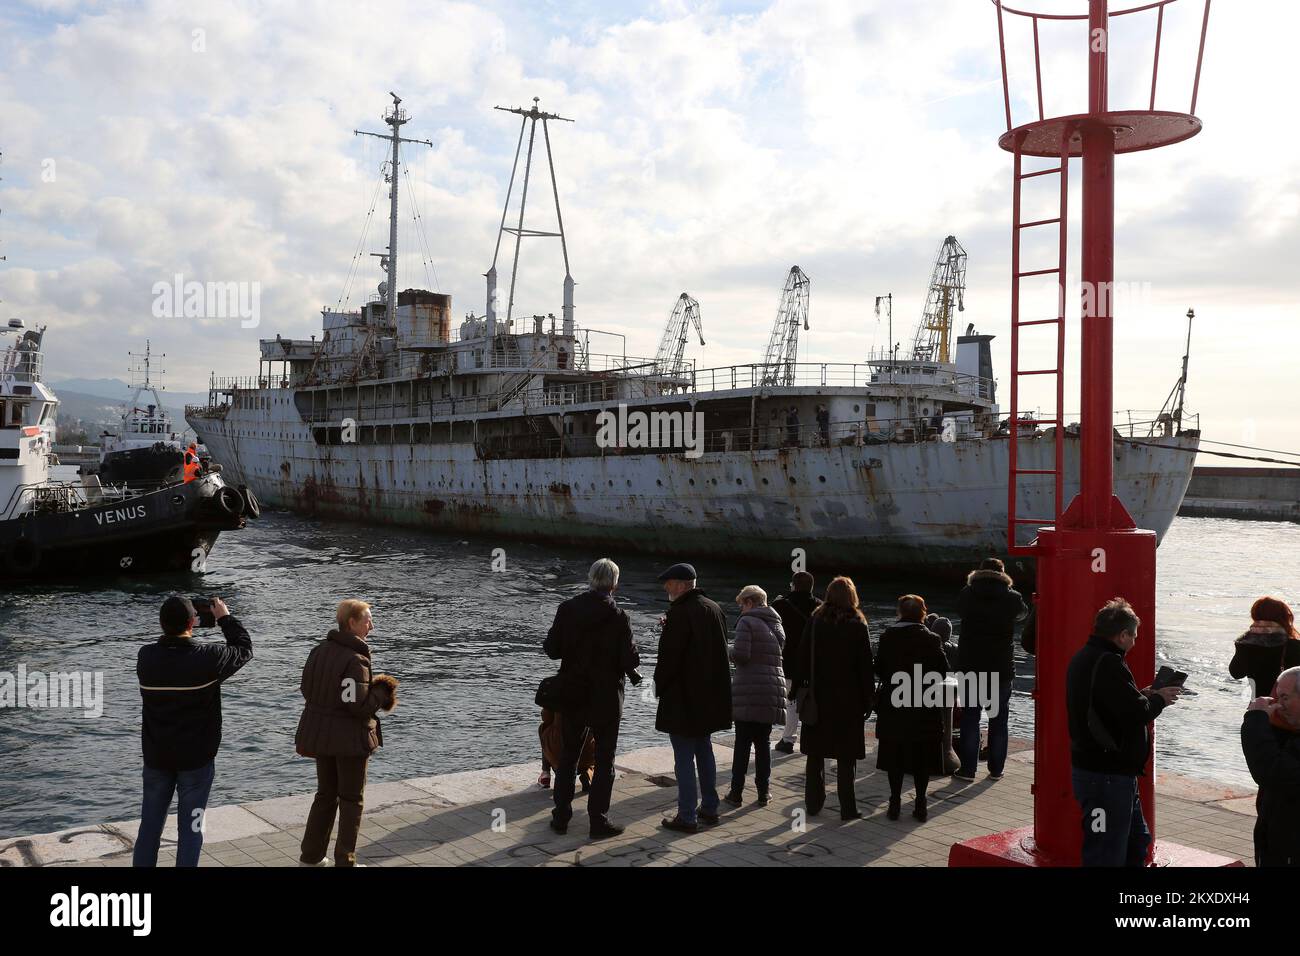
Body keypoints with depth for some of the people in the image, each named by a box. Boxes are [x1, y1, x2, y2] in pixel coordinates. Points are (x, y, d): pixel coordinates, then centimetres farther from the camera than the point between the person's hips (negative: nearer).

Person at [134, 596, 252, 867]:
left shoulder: (145, 657, -9)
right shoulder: (208, 656, -18)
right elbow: (244, 649, 0)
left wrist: (175, 626, 16)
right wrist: (225, 618, 11)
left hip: (156, 757, 4)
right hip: (196, 759, -3)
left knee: (150, 826, 15)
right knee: (190, 829, 5)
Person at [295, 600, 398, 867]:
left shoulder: (318, 651, 2)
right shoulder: (356, 659, -22)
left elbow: (307, 690, 10)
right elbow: (359, 706, -24)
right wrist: (382, 692, -8)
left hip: (320, 735, 7)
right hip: (350, 739, -7)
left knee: (325, 794, 21)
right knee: (352, 800, 8)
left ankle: (310, 856, 27)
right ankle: (345, 860, 15)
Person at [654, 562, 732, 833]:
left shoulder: (679, 613, -18)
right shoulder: (715, 609, 7)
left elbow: (668, 657, -19)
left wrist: (661, 687, -2)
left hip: (683, 698, -8)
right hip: (711, 696, 8)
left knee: (684, 758, -1)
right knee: (704, 751, 19)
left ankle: (687, 817, 3)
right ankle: (709, 809, 26)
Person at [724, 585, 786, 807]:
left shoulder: (747, 622, -8)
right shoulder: (777, 624, 14)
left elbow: (741, 655, -18)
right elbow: (780, 655, 15)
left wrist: (730, 653, 3)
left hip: (748, 693, -6)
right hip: (772, 693, 6)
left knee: (742, 744, 2)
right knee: (763, 743, 13)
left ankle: (736, 793, 6)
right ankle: (763, 793, 15)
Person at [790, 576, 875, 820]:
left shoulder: (814, 622, -2)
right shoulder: (857, 626, -7)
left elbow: (802, 659, 0)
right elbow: (865, 665, -5)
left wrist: (798, 689, 7)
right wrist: (868, 699, 2)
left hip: (818, 698, 2)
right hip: (848, 699, -2)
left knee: (815, 754, 12)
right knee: (846, 756, 5)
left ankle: (813, 804, 18)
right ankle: (847, 808, 6)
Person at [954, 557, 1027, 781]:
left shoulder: (967, 594, -5)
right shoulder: (1011, 597, -5)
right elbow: (1023, 612, 15)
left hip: (971, 667, 0)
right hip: (1002, 669, 0)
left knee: (970, 718, 6)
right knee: (998, 720, 12)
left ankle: (968, 768, 5)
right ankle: (996, 769, 16)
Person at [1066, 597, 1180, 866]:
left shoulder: (1084, 658, 11)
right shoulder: (1108, 664, -21)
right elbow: (1136, 713, -24)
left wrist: (1143, 696, 6)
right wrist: (1159, 699, -5)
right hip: (1106, 776, -11)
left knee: (1137, 840, 23)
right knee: (1106, 854, -4)